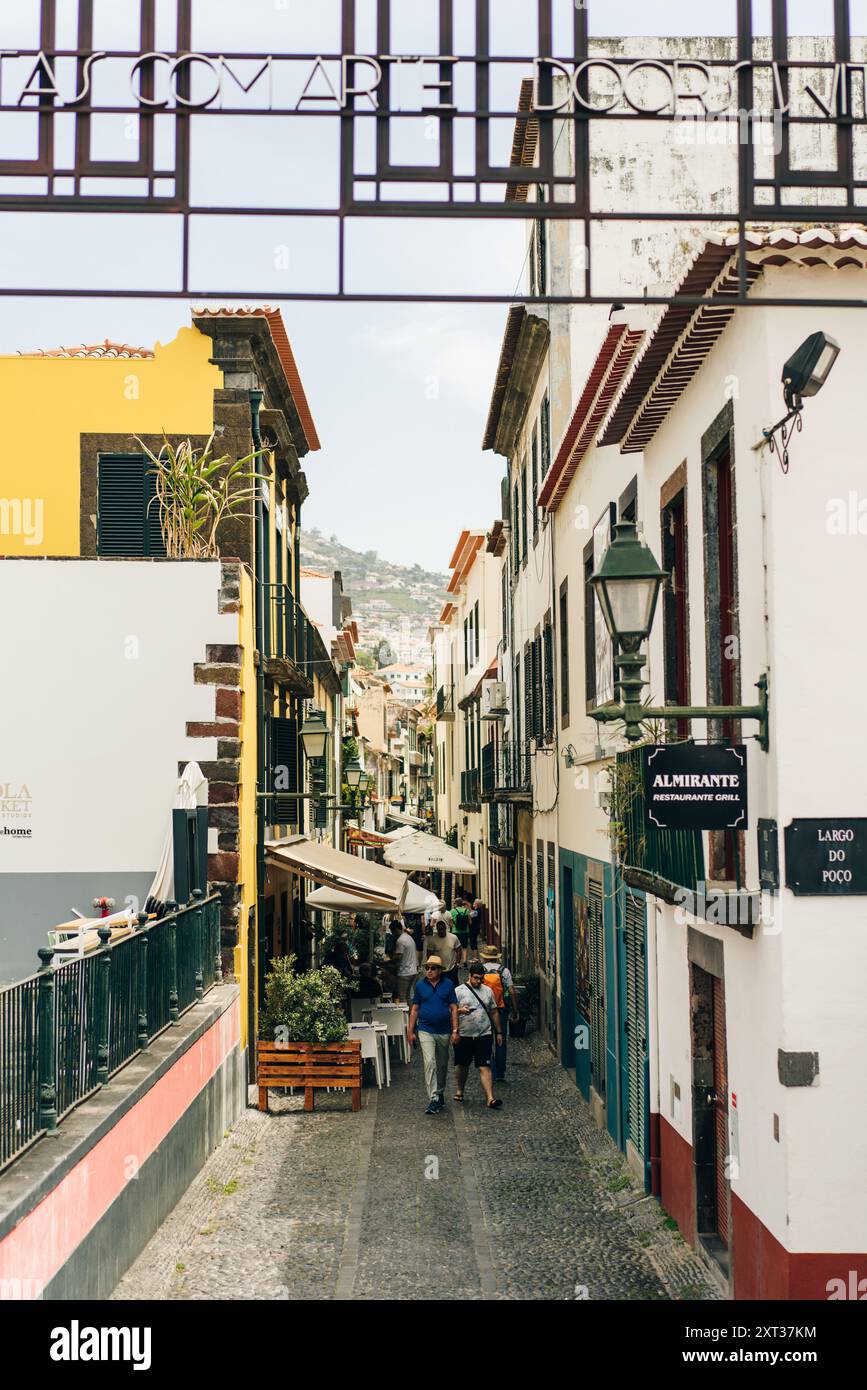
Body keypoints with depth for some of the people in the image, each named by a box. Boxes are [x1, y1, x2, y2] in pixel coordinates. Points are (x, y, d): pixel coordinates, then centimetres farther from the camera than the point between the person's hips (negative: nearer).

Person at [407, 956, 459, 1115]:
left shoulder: (448, 985, 0)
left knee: (442, 1065, 14)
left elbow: (454, 1008, 1)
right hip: (426, 1031, -1)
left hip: (444, 1031, 1)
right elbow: (415, 1009, 7)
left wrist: (455, 1031, -4)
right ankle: (433, 1099, -17)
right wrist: (410, 1032, 4)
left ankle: (440, 1094, 32)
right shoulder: (420, 985, 2)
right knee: (429, 1062, -16)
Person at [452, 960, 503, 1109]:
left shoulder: (487, 991, 11)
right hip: (464, 1036, -1)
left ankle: (490, 1098, -13)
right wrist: (460, 1010, -25)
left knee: (484, 1067, -7)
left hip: (484, 1035, 1)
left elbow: (494, 1012, 17)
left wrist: (498, 1032, 16)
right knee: (462, 1065, 14)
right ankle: (459, 1091, 35)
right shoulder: (459, 991, -1)